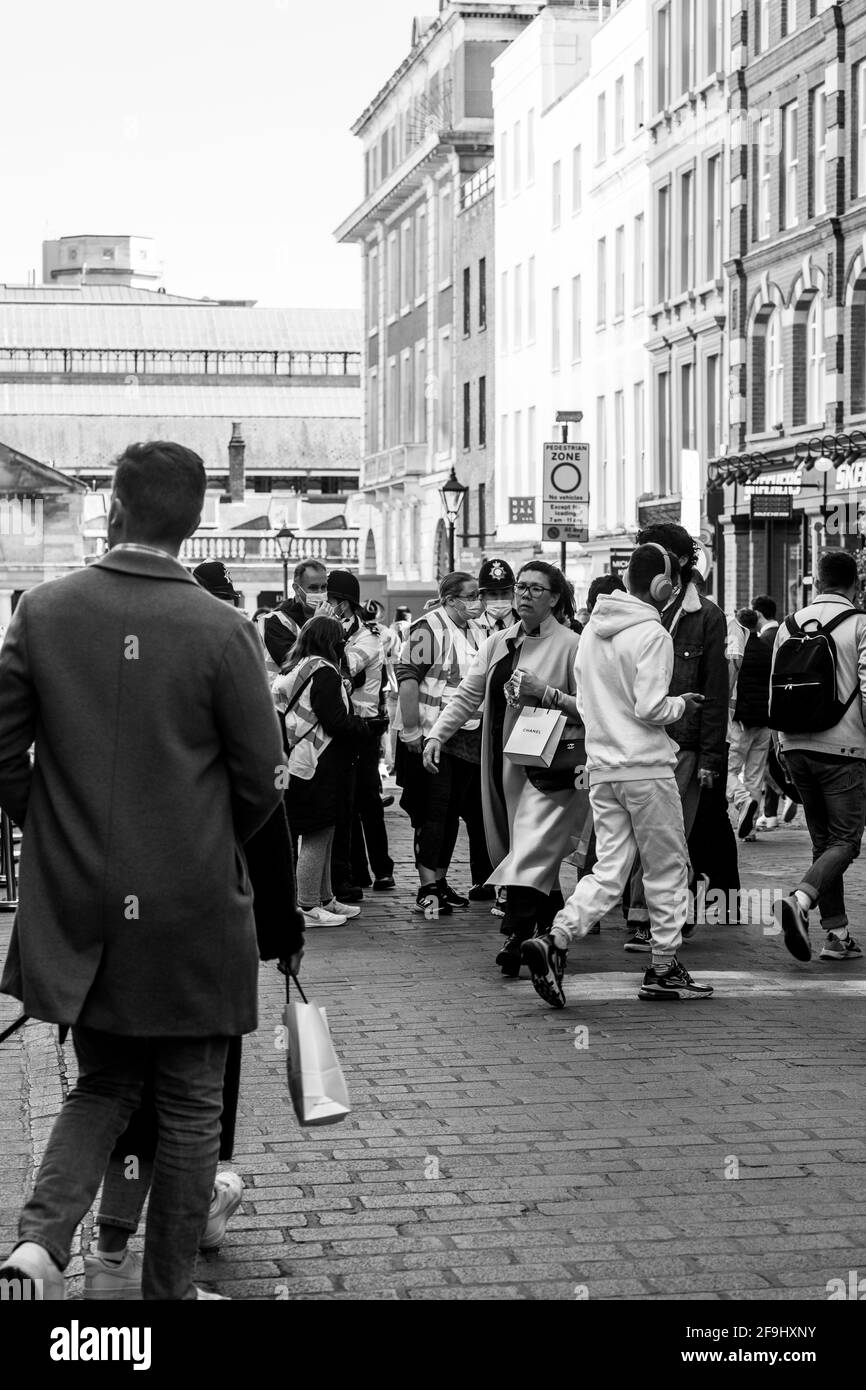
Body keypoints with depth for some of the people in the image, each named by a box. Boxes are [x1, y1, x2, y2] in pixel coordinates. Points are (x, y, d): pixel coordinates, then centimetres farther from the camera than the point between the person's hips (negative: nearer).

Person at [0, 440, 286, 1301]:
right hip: (192, 909, -3)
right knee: (189, 1108, 12)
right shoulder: (221, 631, -13)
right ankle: (168, 1287, 20)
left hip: (76, 906, 3)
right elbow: (262, 779, -6)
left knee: (102, 1085, 21)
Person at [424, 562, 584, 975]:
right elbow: (467, 694, 12)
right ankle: (551, 932, 22)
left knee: (531, 848, -16)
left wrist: (546, 694, -19)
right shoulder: (498, 643, 13)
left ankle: (517, 937, -22)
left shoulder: (571, 645, -5)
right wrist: (437, 735, 1)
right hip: (503, 762, 6)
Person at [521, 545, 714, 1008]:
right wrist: (681, 704, 0)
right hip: (646, 769, -6)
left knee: (609, 870, 7)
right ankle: (663, 969, 15)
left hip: (602, 768, 7)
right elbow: (650, 709, -18)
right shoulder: (652, 635, -13)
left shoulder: (592, 630, 10)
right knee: (668, 868, 9)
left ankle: (555, 940, -14)